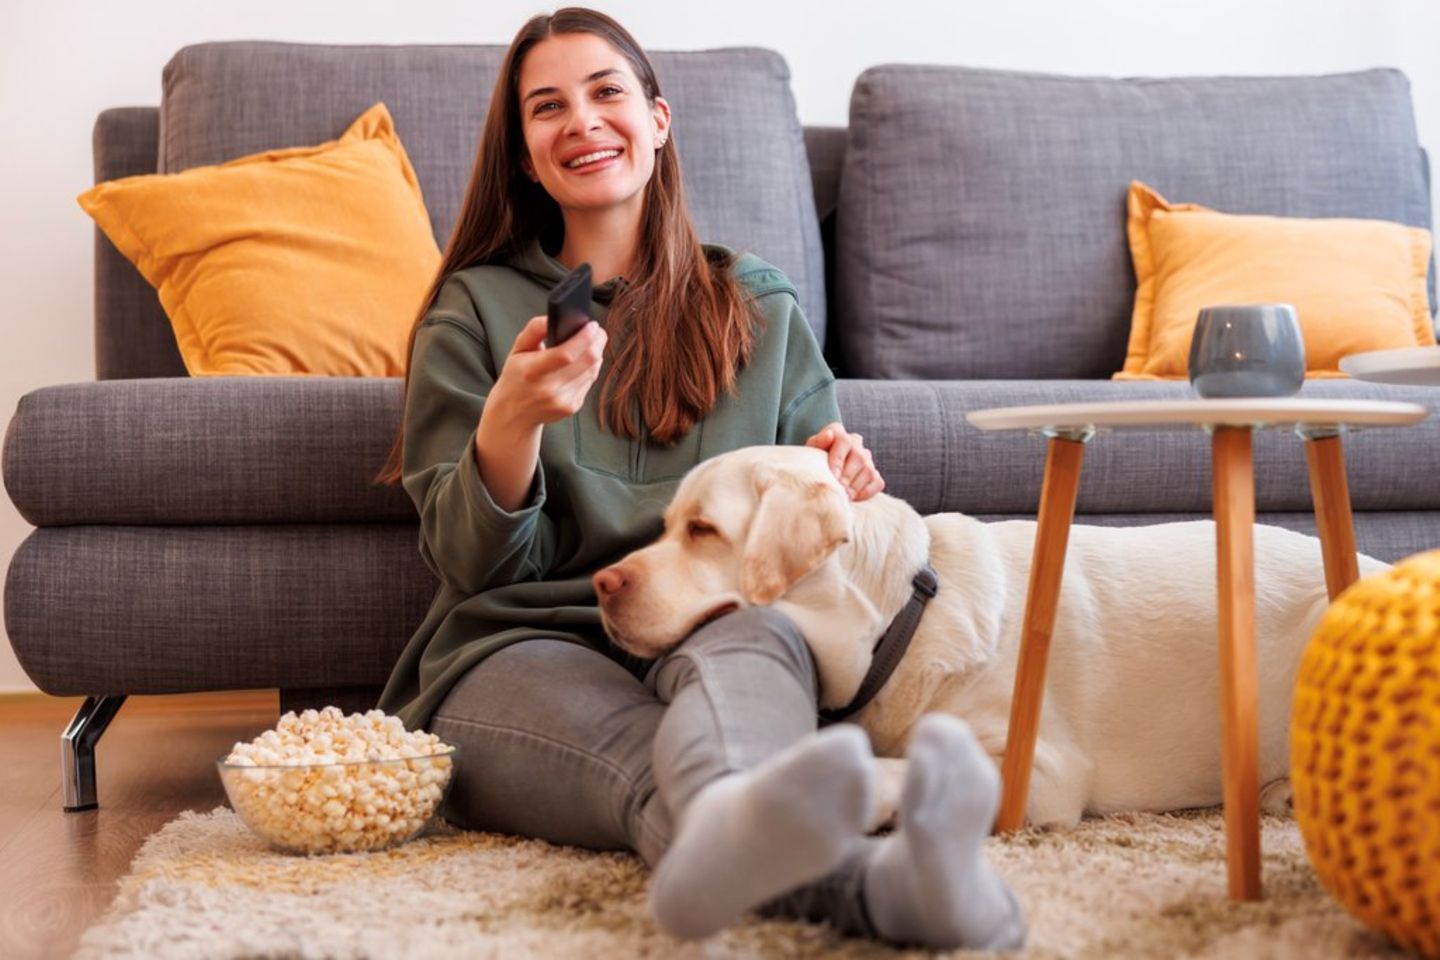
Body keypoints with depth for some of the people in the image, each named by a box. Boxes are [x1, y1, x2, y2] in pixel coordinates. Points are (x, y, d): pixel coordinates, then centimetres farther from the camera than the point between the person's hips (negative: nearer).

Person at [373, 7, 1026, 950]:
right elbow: (474, 565, 6)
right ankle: (874, 881, -72)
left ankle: (734, 839, -73)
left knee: (760, 638, -38)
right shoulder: (477, 309, 13)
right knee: (653, 760, -39)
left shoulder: (758, 303, 19)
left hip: (719, 632, 2)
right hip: (524, 646, -1)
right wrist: (511, 423, -15)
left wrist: (841, 478, 0)